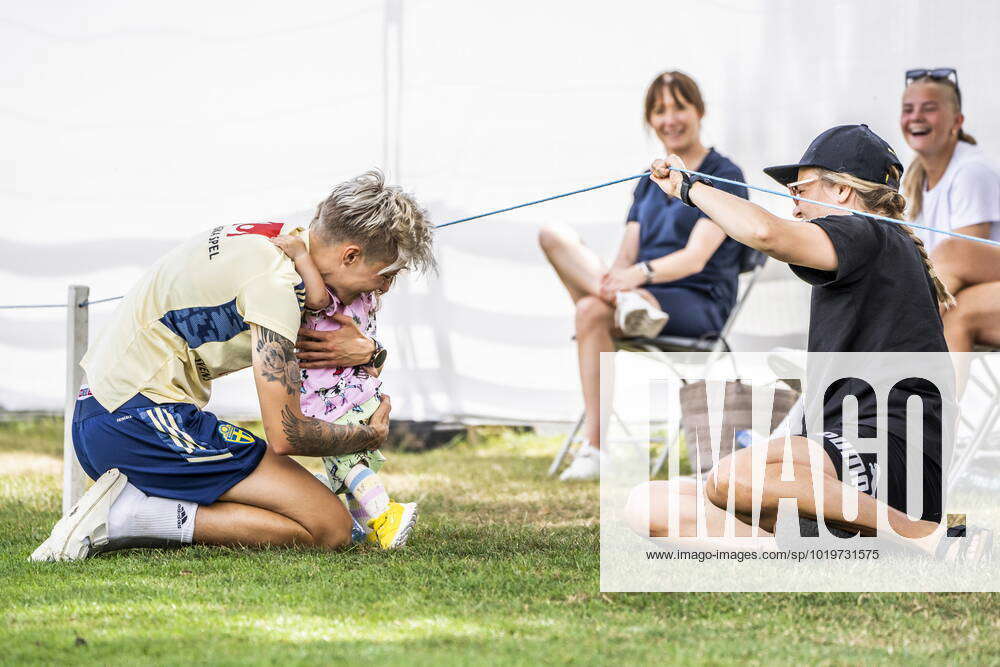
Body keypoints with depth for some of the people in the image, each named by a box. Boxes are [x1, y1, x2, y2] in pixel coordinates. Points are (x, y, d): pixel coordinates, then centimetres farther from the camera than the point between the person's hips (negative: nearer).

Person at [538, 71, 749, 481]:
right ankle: (629, 306, -41)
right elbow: (628, 255, 12)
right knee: (553, 236, -17)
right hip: (644, 292, 6)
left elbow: (697, 256, -13)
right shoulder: (649, 183, 22)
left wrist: (643, 272, -31)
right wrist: (615, 279, -12)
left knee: (593, 311, -35)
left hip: (699, 304, -6)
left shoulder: (724, 176, 1)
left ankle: (594, 447, -36)